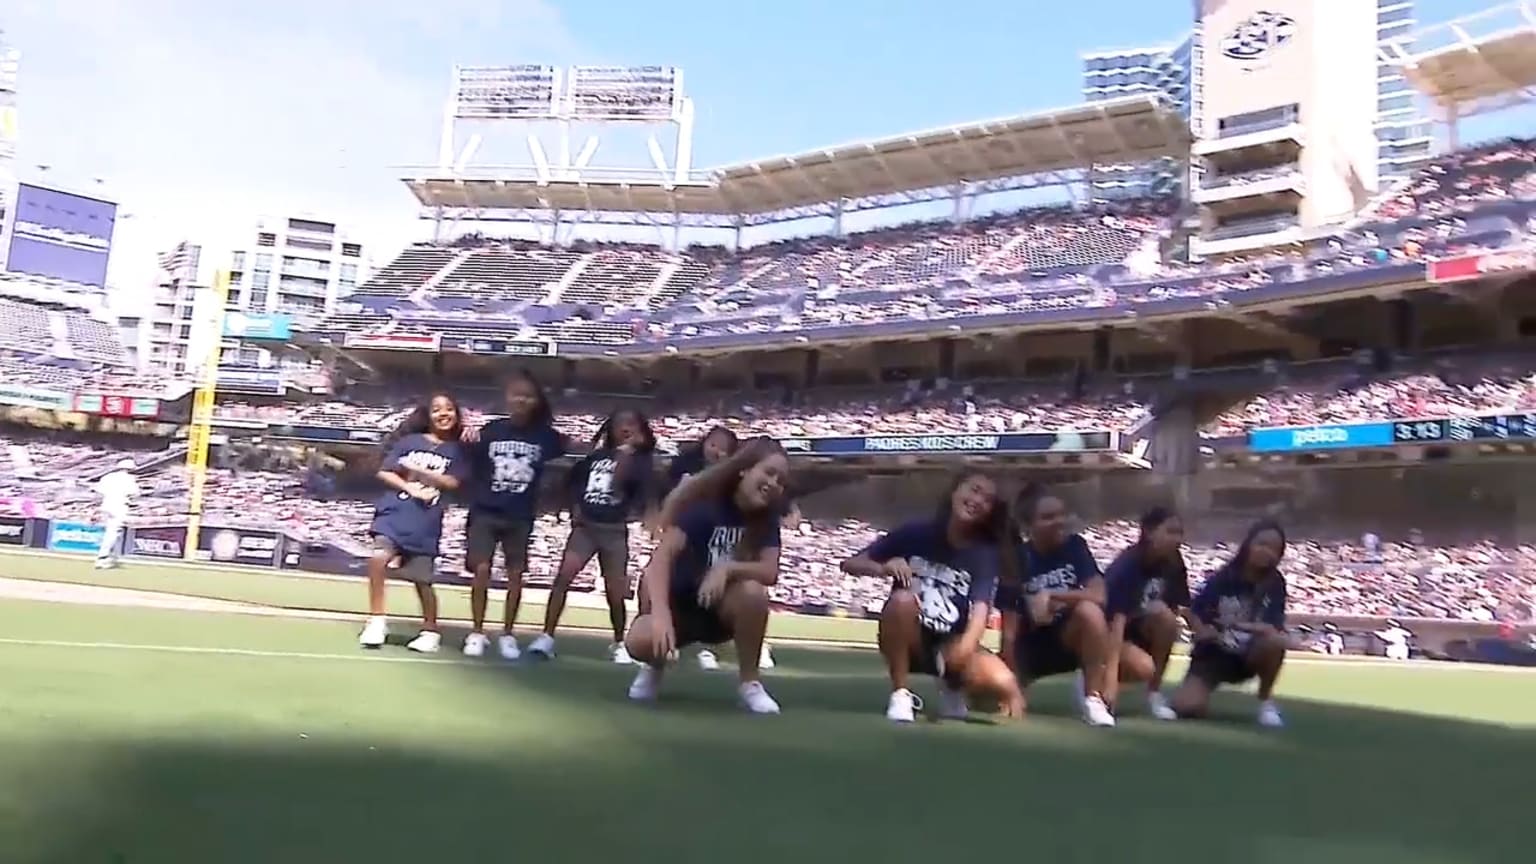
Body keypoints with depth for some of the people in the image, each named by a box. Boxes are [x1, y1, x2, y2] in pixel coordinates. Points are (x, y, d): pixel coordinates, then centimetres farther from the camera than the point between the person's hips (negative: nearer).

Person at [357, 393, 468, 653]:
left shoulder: (457, 449, 7)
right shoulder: (410, 440, 8)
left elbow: (452, 482, -4)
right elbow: (384, 473, 4)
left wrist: (415, 470, -10)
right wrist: (412, 488, -11)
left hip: (426, 520, 0)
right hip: (396, 511, 0)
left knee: (422, 579, 5)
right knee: (379, 558, -22)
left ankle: (431, 631, 24)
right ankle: (376, 620, -8)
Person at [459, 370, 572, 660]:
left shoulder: (544, 435, 0)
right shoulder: (492, 430, -3)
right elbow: (471, 466, -1)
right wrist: (468, 443, -16)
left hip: (520, 518, 1)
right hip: (485, 512, -1)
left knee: (516, 575, 4)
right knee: (481, 571, -4)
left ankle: (507, 635, 16)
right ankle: (476, 633, 9)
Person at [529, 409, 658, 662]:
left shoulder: (639, 461, 1)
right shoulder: (596, 456, 12)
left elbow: (619, 480, -17)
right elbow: (575, 482, 24)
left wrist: (627, 450, -13)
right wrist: (575, 508, 9)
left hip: (614, 530, -2)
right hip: (585, 525, 2)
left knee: (615, 592, 3)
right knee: (563, 576, -16)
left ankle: (618, 644, 24)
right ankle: (547, 637, -15)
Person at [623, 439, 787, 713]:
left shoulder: (766, 517, -6)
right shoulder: (704, 503, -19)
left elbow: (771, 572, -17)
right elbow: (663, 555, -31)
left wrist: (727, 568, -36)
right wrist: (660, 613, -46)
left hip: (723, 608, 3)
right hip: (680, 601, -2)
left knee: (753, 592, -33)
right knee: (640, 642, -35)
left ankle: (750, 682, -11)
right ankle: (656, 665, 6)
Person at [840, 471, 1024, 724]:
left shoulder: (986, 554, -6)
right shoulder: (916, 533, -7)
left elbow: (981, 606, -22)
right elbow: (851, 564, -5)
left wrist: (967, 644, -43)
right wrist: (884, 568, -27)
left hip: (951, 646, 1)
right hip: (908, 641, -1)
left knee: (1004, 686, -26)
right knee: (903, 599, -34)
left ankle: (954, 688, 9)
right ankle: (900, 694, -16)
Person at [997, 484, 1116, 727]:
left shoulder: (1074, 545, -8)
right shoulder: (1017, 559, -13)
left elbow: (1099, 596, -20)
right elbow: (1010, 629, -16)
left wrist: (1051, 595, -27)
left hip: (1071, 638, 0)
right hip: (1031, 644, 0)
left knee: (1090, 611, -33)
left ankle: (1093, 697, -17)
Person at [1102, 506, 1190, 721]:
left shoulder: (1174, 562, -8)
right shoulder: (1126, 566, -27)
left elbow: (1181, 609, -1)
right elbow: (1117, 621, -36)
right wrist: (1111, 676, -43)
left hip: (1143, 629, 6)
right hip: (1107, 632, -6)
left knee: (1164, 615, -27)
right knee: (1144, 668, -33)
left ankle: (1154, 693, -11)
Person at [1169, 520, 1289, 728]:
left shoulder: (1275, 584, -9)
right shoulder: (1223, 578, -11)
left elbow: (1275, 629, -19)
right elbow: (1194, 612, -3)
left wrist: (1240, 625, -35)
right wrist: (1202, 631, -24)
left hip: (1248, 656, 1)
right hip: (1213, 654, -1)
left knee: (1276, 641, -33)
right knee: (1186, 706, -25)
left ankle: (1266, 701, -9)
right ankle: (1204, 688, 13)